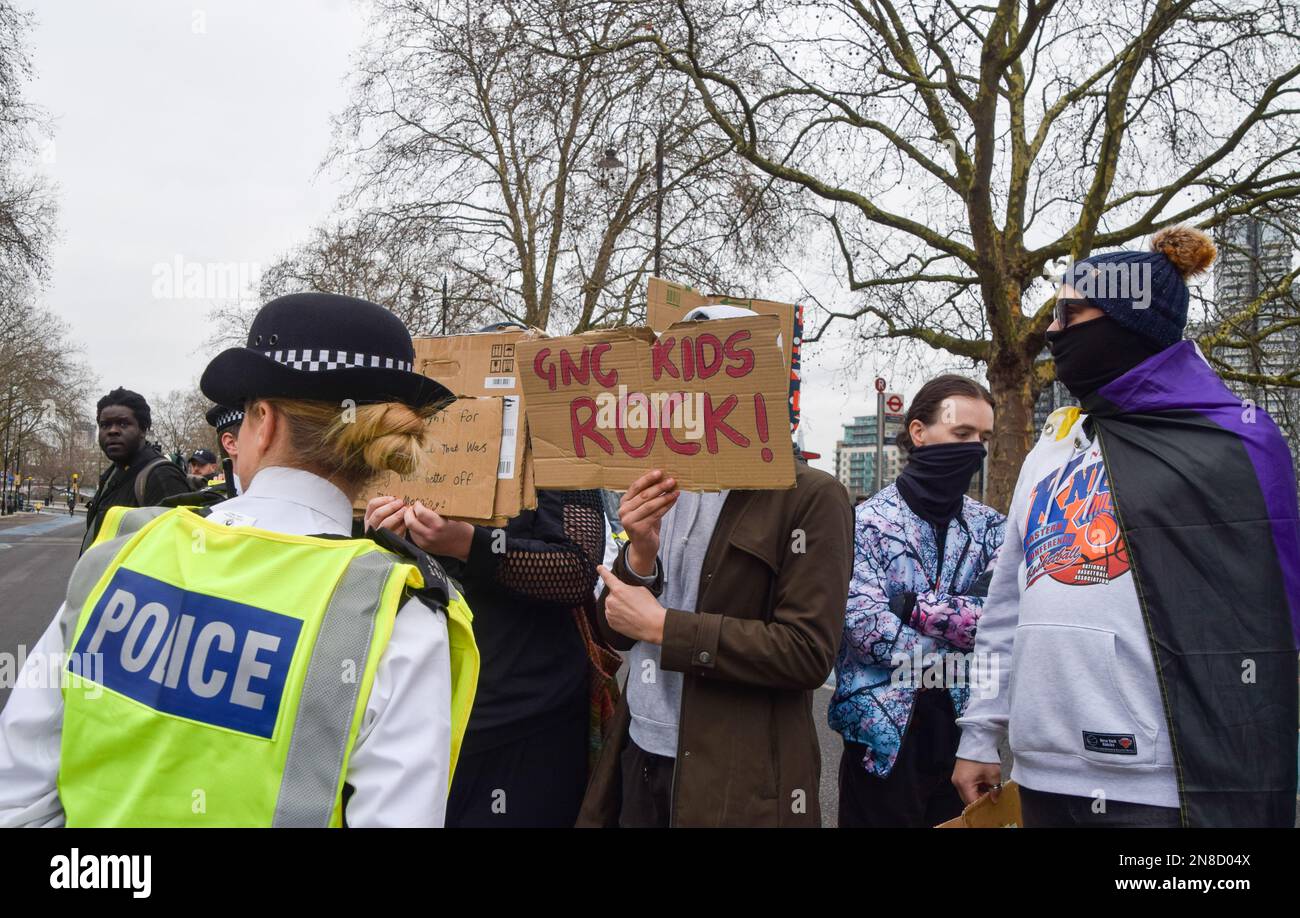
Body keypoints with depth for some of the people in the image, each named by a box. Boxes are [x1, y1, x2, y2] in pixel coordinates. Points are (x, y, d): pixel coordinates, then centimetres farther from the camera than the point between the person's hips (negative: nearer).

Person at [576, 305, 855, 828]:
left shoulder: (811, 499, -11)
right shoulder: (666, 490, 9)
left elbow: (808, 652, -18)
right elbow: (616, 629, 8)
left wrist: (663, 626, -18)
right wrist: (640, 554, -12)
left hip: (735, 782, -5)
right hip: (638, 755, 6)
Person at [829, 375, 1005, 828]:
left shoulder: (990, 527, 7)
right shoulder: (867, 520, -6)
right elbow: (864, 626, -17)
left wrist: (915, 607, -16)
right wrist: (963, 664, -12)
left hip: (965, 727, 4)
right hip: (883, 731, -4)